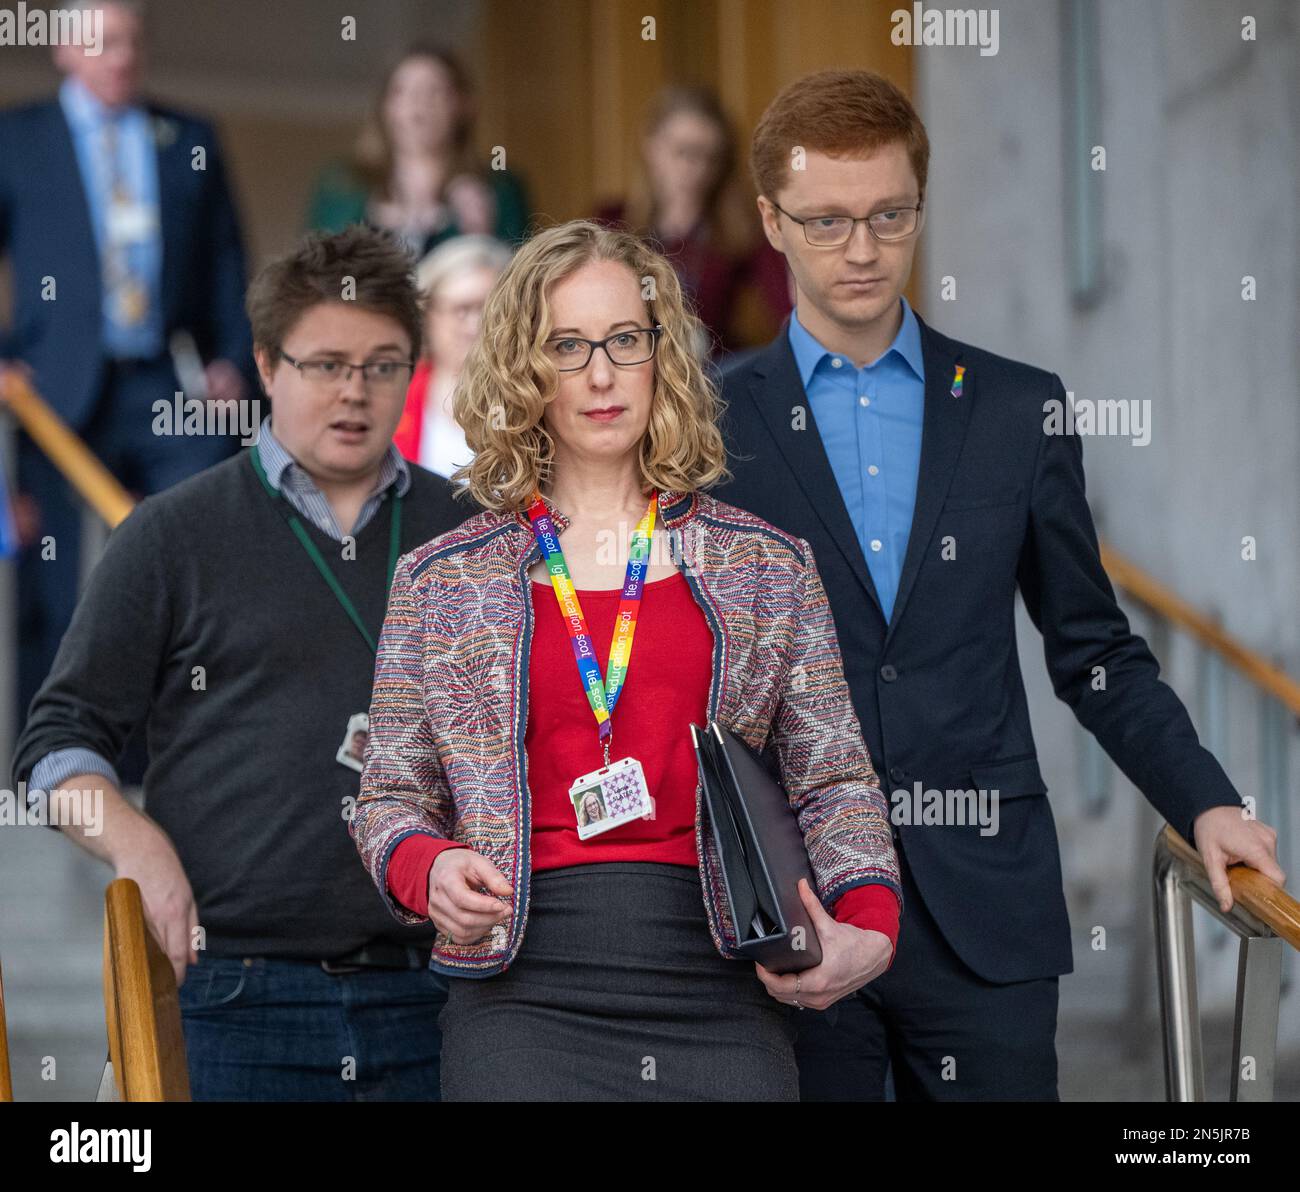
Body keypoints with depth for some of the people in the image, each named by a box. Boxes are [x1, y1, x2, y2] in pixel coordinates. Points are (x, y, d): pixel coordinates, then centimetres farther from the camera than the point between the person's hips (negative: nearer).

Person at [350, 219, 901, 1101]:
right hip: (525, 988, -1)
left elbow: (834, 781, 12)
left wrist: (868, 928, -5)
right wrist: (428, 868, -8)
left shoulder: (768, 567, 12)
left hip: (721, 991, 1)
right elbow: (391, 794, 14)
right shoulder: (442, 583, 11)